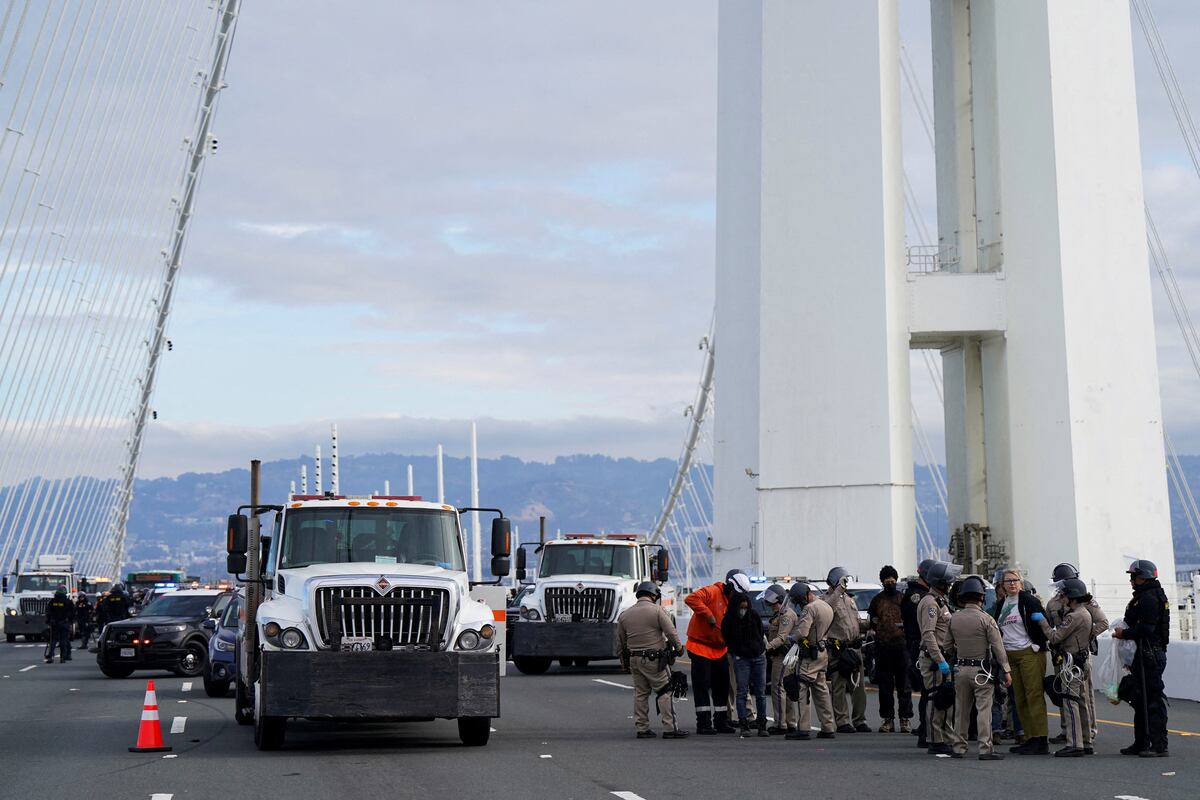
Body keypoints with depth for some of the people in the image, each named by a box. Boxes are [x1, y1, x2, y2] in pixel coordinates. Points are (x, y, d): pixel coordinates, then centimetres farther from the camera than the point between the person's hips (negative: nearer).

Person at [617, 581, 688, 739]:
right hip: (654, 659, -6)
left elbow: (621, 641, 15)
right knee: (664, 692, -1)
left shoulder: (624, 614, 9)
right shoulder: (658, 611, -8)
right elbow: (671, 632, -11)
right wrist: (679, 648, 5)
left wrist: (624, 660, 25)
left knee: (640, 693, 12)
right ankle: (669, 728, -4)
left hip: (634, 660, 6)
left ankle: (642, 728, 13)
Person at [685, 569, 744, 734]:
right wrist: (708, 615, -31)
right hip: (701, 647, -8)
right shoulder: (712, 592, -15)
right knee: (702, 686, -4)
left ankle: (721, 722, 21)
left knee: (722, 687, 12)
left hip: (720, 650, 8)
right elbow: (691, 599, -32)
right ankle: (703, 724, 0)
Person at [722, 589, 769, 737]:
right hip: (741, 659, -2)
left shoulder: (754, 616, 0)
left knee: (760, 692, 2)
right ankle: (744, 726, -1)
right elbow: (728, 642, 5)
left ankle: (762, 725, 7)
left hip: (759, 658, 2)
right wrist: (737, 654, 1)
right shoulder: (728, 621, -6)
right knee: (742, 692, -5)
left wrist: (761, 649, 9)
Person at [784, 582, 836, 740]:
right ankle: (827, 728, 16)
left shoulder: (810, 608, -18)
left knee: (802, 689, -7)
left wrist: (791, 637, -6)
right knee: (821, 689, 14)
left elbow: (801, 632, -24)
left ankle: (802, 729, -10)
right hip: (823, 652, 9)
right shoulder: (827, 606, 13)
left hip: (810, 655, -9)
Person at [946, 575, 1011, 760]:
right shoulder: (986, 619, -11)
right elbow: (998, 647, -10)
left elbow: (949, 645, 11)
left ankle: (958, 747, 17)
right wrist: (1006, 670, -6)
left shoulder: (954, 619, 3)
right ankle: (985, 749, -5)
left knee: (961, 710, 12)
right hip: (981, 670, -5)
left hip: (960, 669, 5)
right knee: (984, 710, -3)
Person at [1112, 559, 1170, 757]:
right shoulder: (1145, 596, 19)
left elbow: (1146, 629, -23)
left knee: (1153, 700, -9)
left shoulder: (1149, 598, -16)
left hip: (1149, 656, -11)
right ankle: (1141, 743, 24)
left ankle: (1159, 745, -6)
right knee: (1141, 700, 16)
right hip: (1146, 655, 11)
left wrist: (1124, 634, -13)